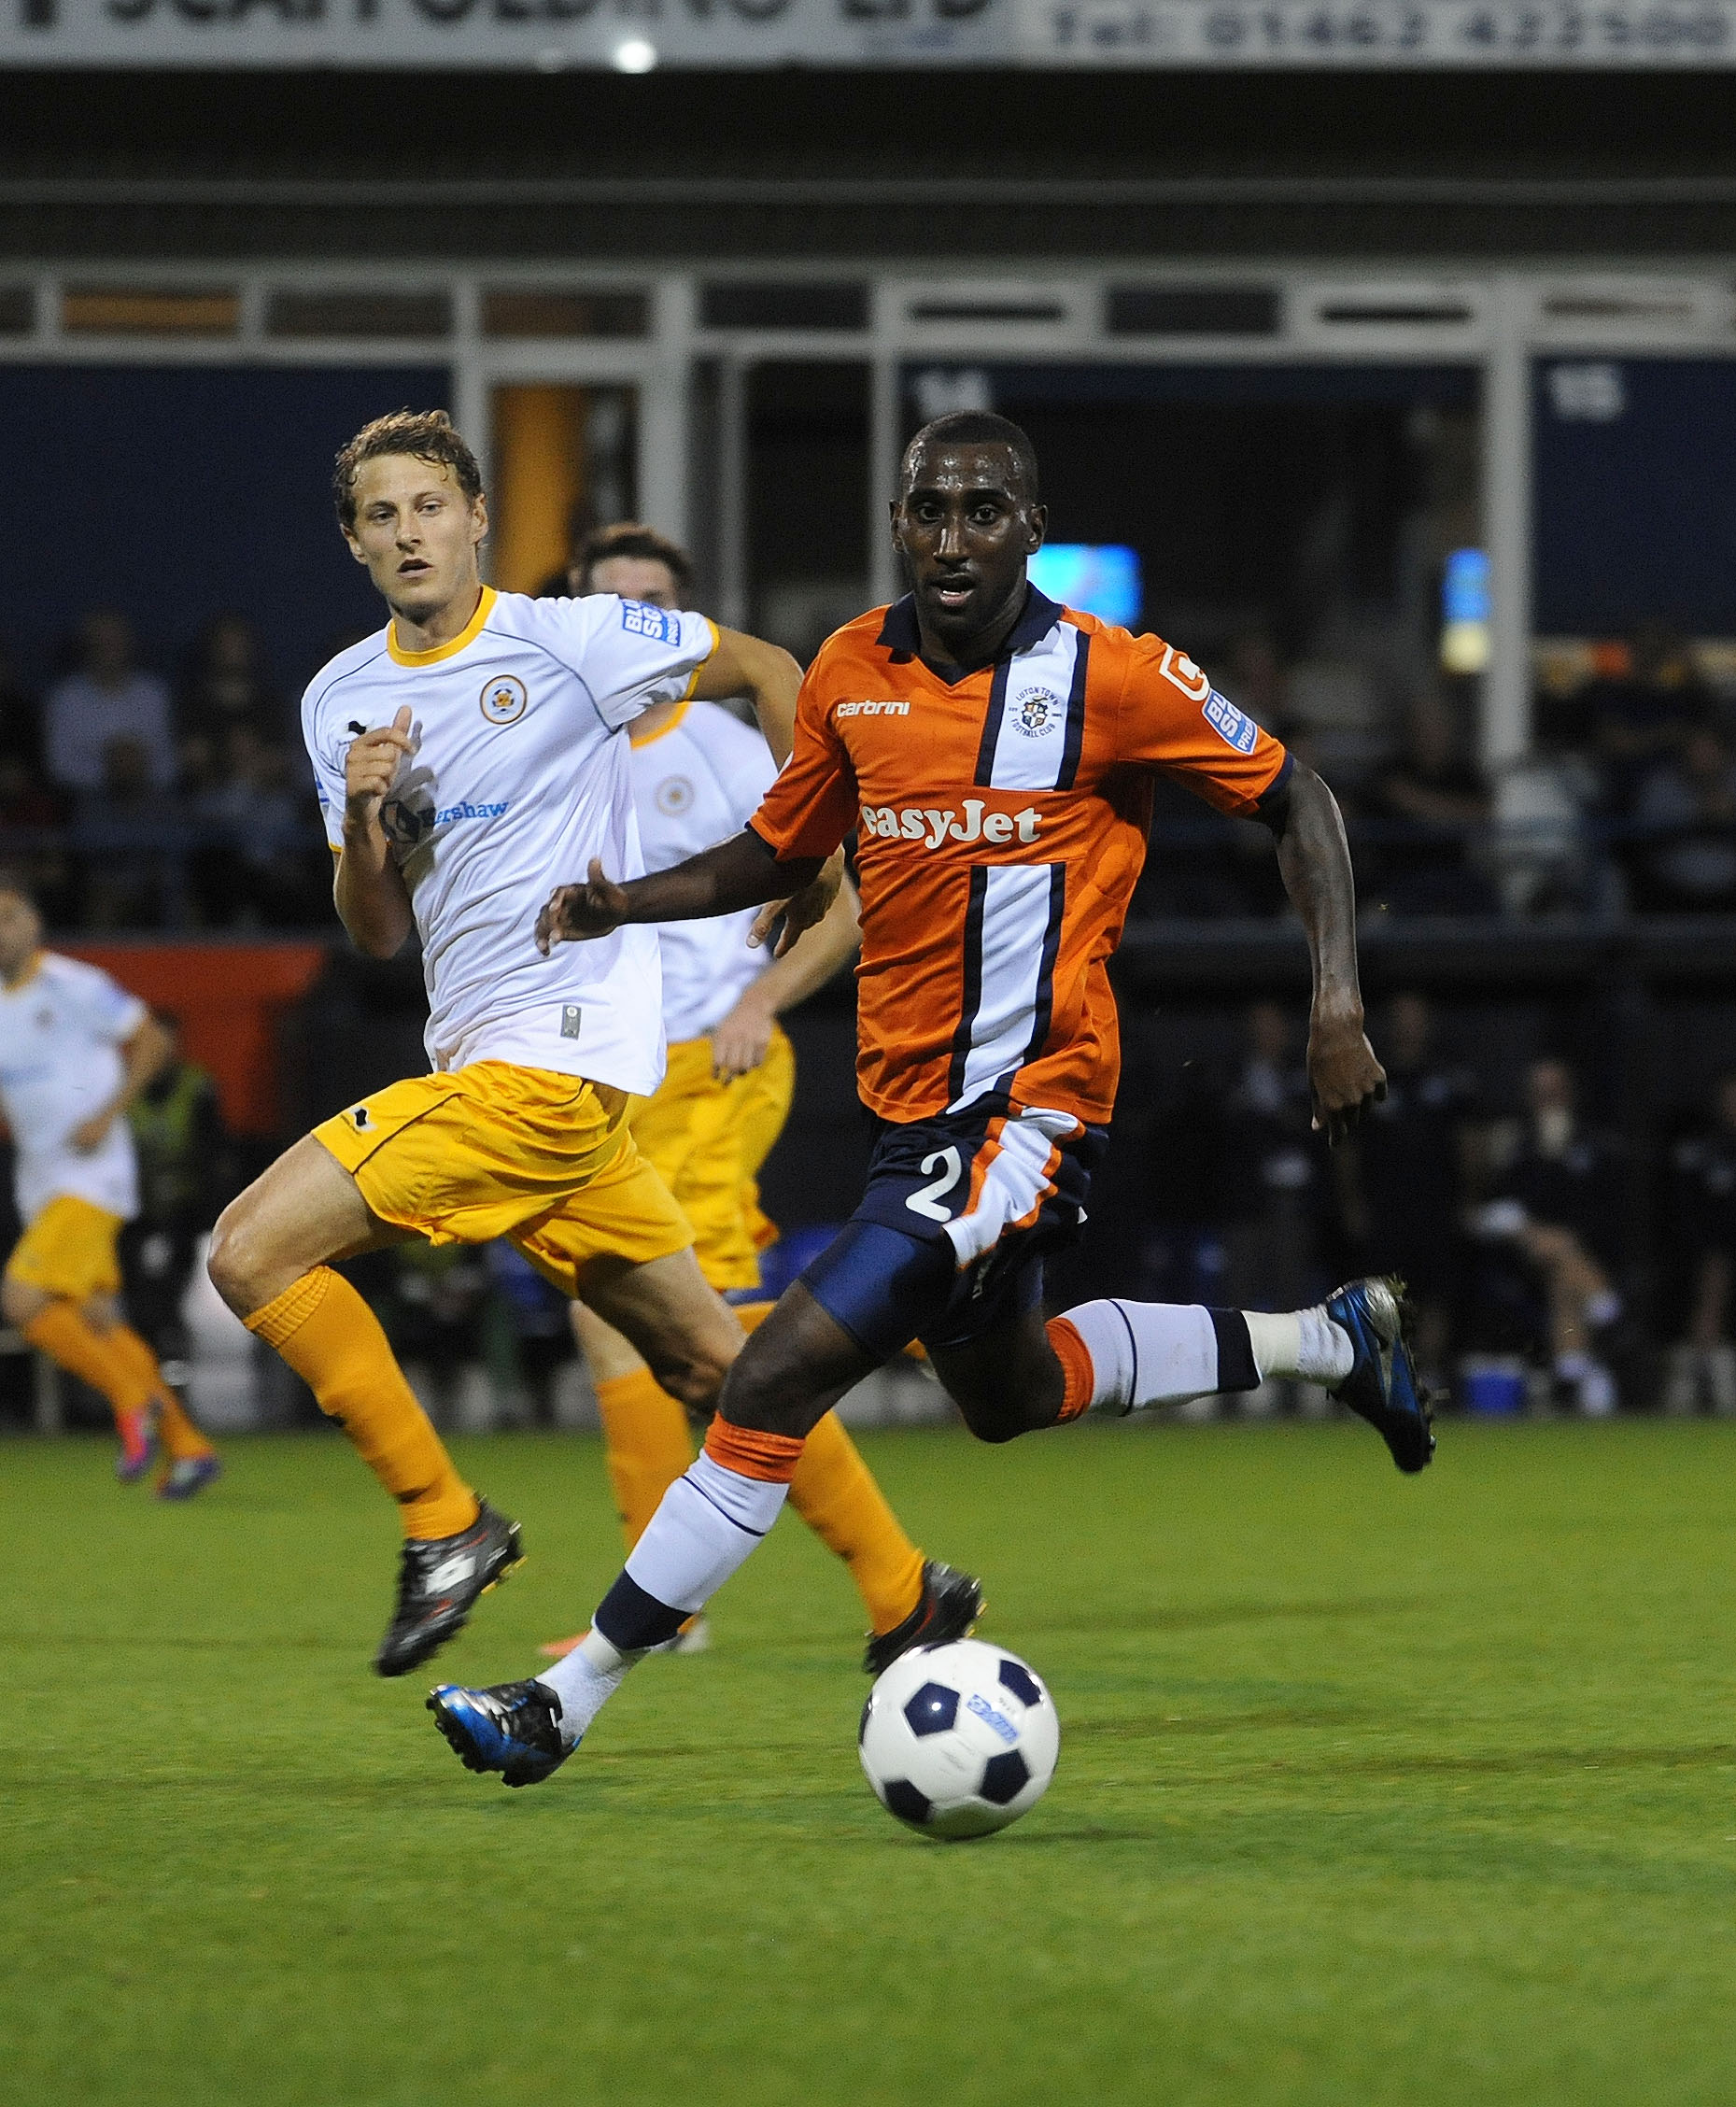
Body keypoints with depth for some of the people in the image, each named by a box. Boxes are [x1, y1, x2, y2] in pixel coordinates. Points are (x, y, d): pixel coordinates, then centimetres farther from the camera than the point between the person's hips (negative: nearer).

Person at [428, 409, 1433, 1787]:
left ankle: (572, 1699, -10)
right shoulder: (852, 674, 3)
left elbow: (1291, 799, -1)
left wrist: (1339, 1000, -10)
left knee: (778, 1381, -16)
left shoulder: (1110, 677, -13)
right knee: (1010, 1392, 29)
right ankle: (1327, 1341, 46)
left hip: (1027, 1106, -8)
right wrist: (627, 904, -1)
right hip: (912, 1098, 8)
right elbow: (784, 851, 17)